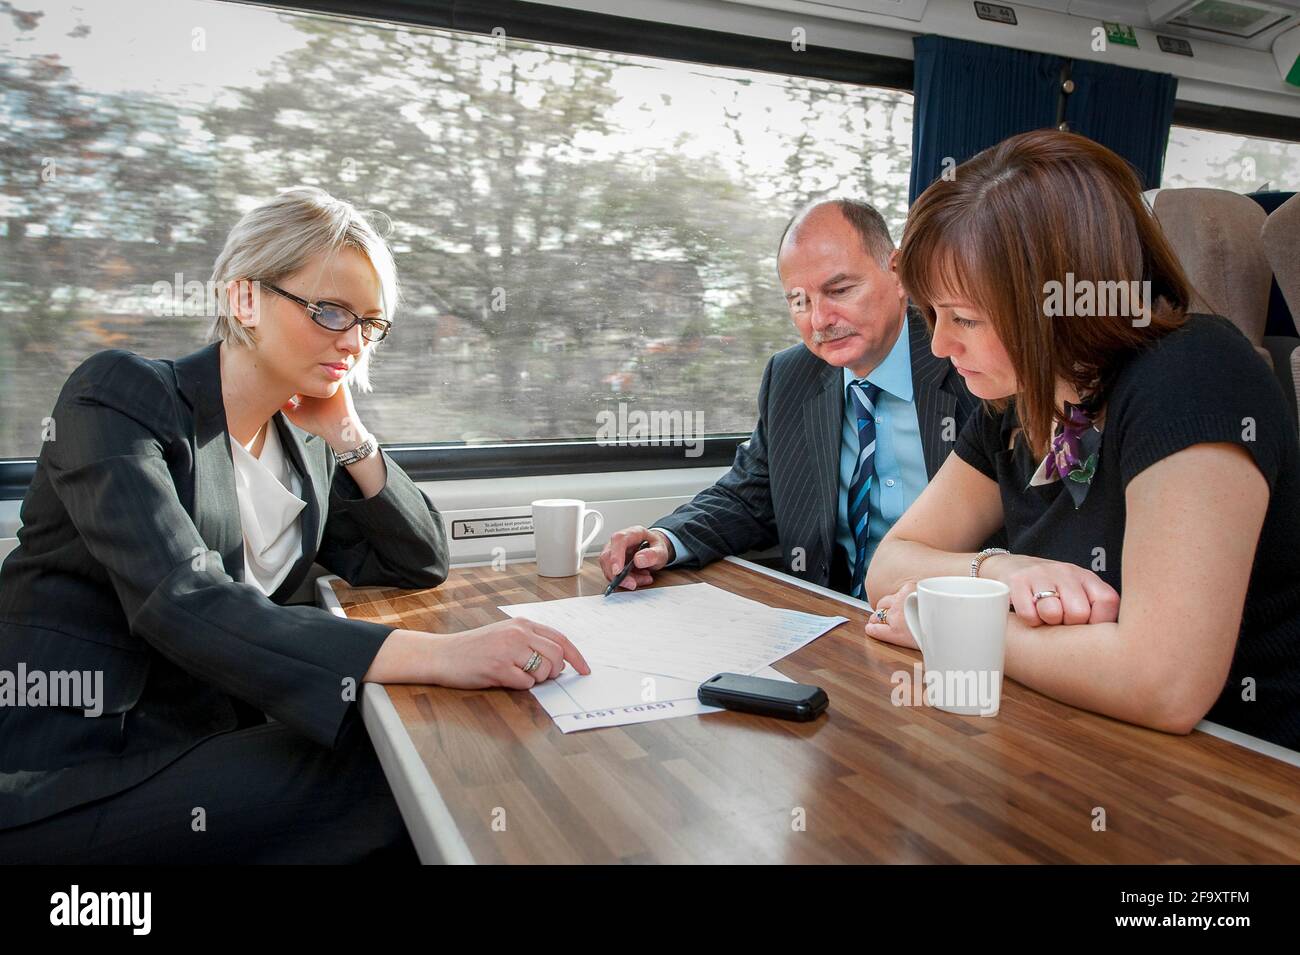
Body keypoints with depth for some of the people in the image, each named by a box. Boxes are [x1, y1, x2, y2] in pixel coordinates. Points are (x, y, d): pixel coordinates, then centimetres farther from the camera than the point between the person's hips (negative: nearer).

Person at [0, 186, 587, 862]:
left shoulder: (306, 445, 7)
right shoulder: (120, 395, -12)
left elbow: (420, 566, 8)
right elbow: (184, 605, -27)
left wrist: (349, 437, -4)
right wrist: (434, 655, -39)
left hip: (212, 741, 6)